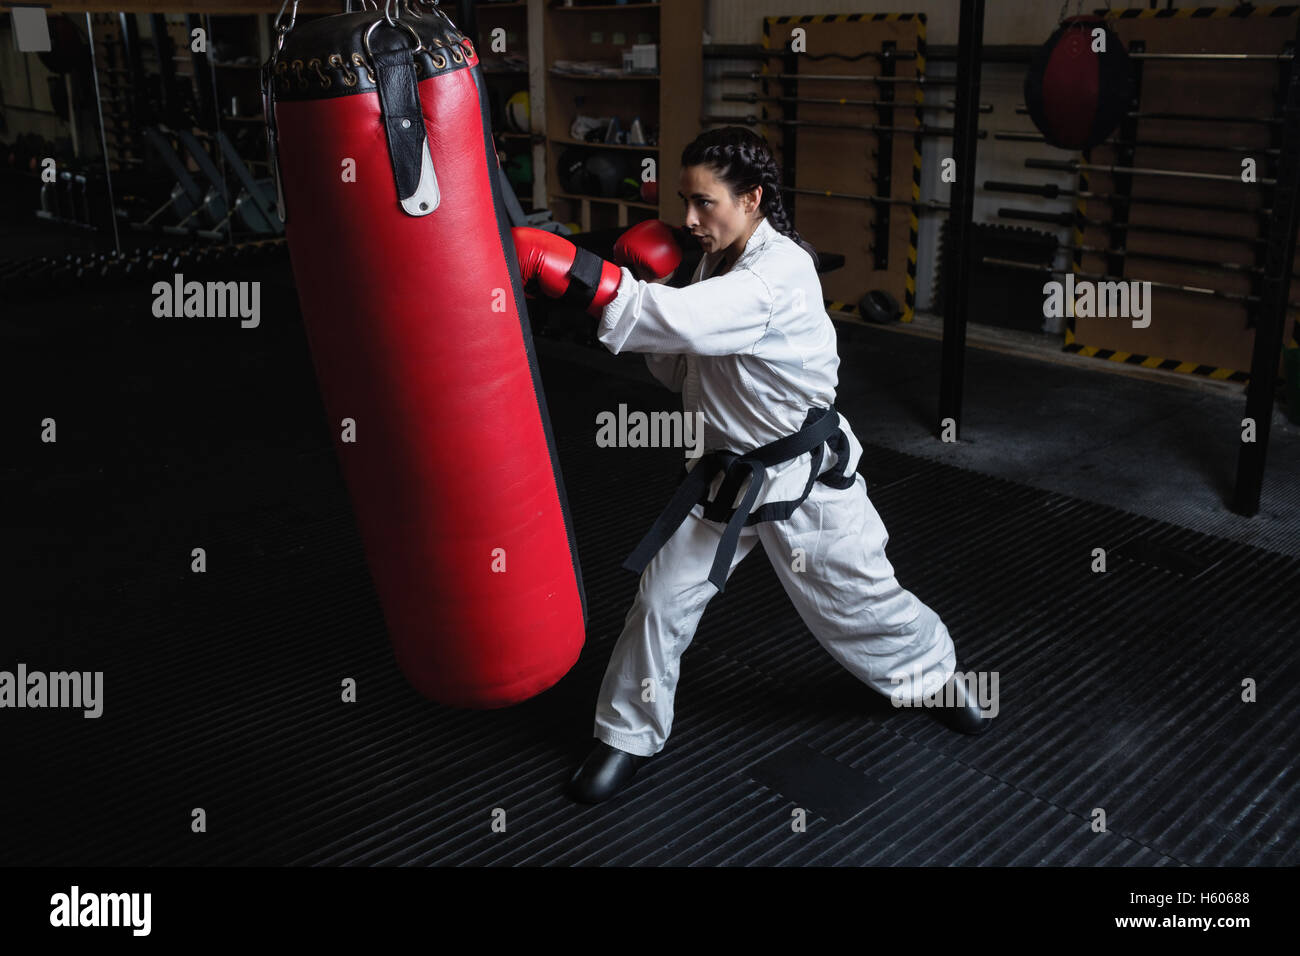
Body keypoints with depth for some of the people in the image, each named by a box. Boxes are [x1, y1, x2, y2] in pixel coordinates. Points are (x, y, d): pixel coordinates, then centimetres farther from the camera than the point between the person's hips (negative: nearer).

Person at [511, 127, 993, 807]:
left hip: (802, 474, -6)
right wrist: (645, 293, -9)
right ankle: (628, 736, 21)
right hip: (726, 471, 6)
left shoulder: (781, 273, -25)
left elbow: (681, 320, -42)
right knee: (662, 597, 3)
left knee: (856, 597, 10)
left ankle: (934, 677, 41)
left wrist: (572, 274, -49)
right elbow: (680, 371, 7)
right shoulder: (718, 265, 3)